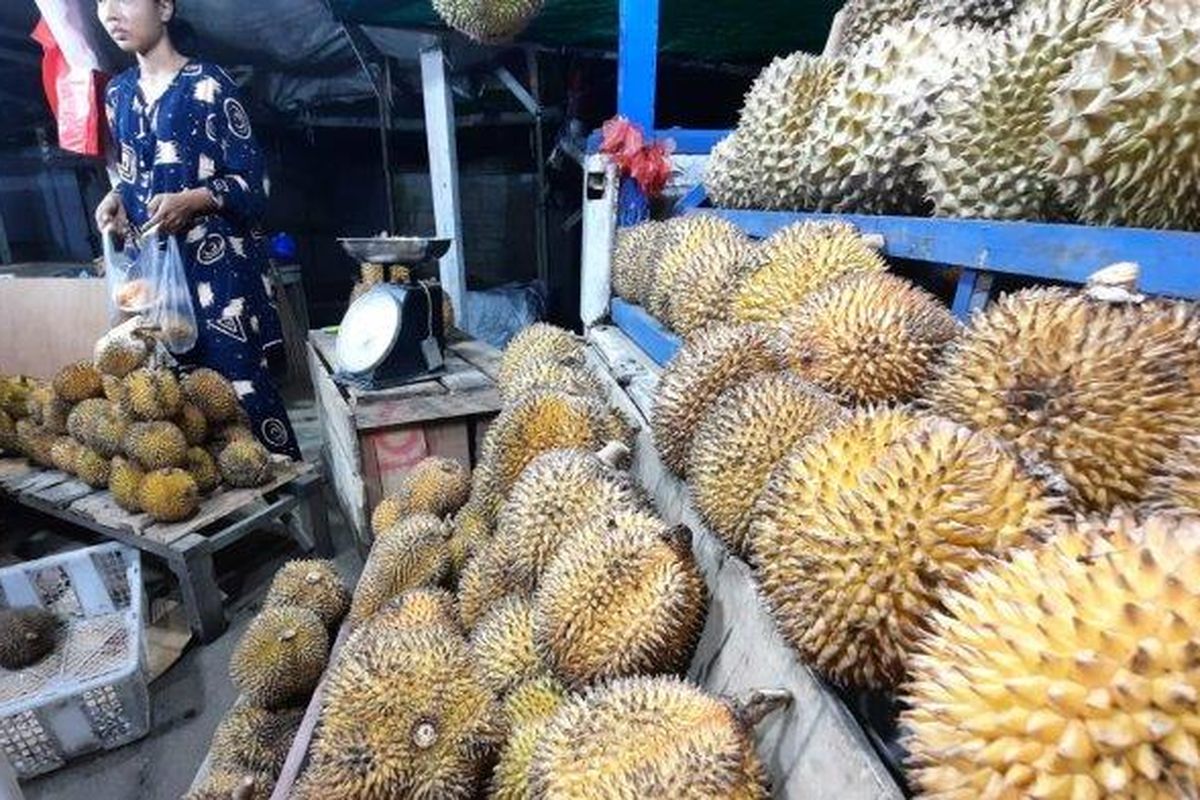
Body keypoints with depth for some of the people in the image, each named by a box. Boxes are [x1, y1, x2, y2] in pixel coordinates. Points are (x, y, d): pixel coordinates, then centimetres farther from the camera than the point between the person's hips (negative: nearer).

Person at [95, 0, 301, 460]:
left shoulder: (206, 84, -4)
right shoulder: (118, 93, 17)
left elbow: (251, 180, -7)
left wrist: (192, 200, -22)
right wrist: (117, 196, 4)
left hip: (217, 262, -6)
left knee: (240, 380, -9)